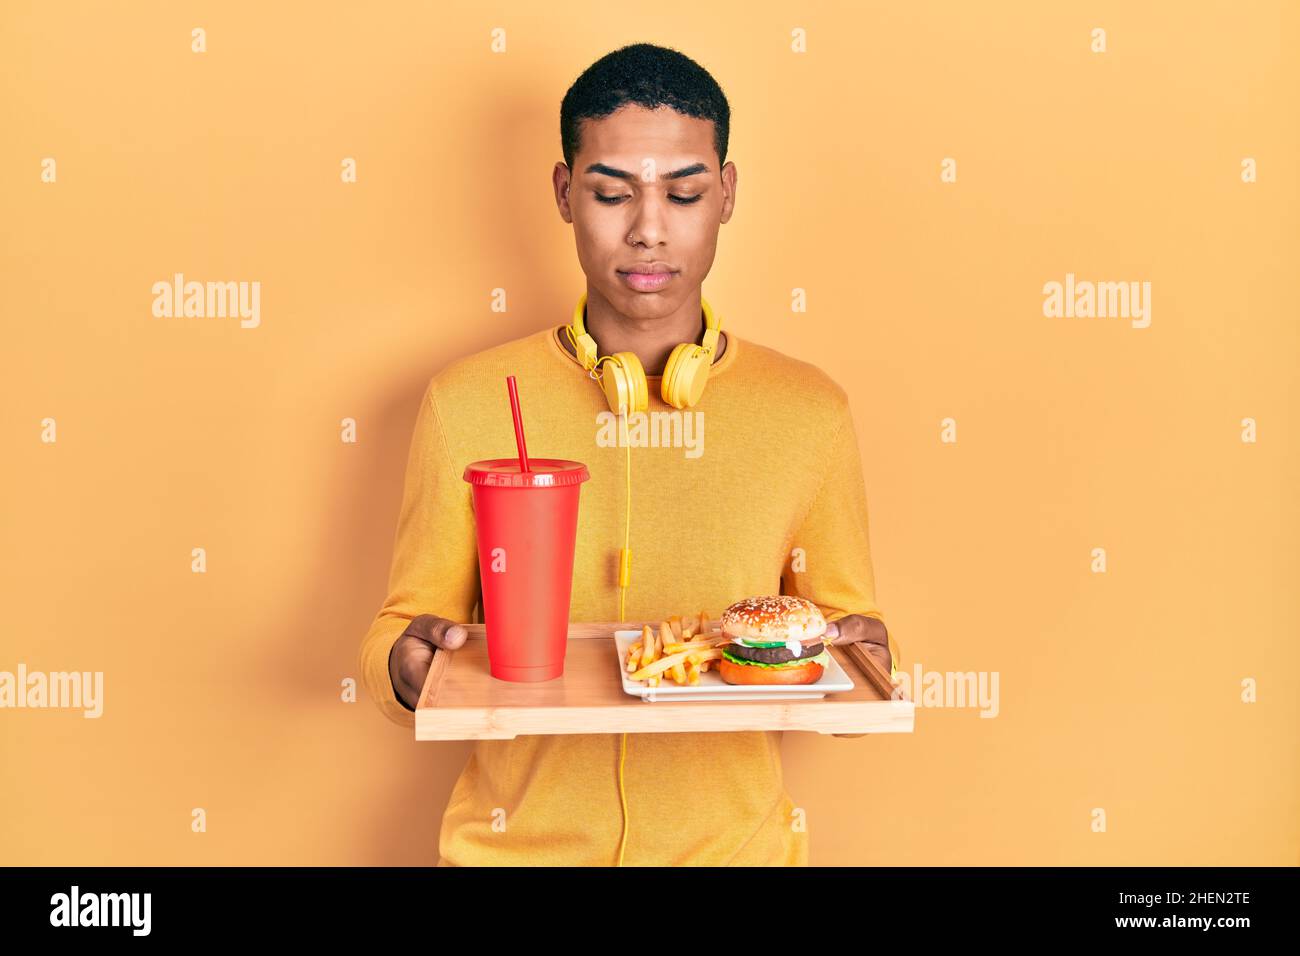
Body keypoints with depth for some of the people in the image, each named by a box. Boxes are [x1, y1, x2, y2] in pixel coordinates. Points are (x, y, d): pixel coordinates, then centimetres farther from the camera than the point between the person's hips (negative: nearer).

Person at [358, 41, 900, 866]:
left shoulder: (810, 414, 3)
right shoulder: (469, 403, 1)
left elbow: (842, 654, 12)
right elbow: (401, 630, 8)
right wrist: (408, 665, -12)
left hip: (734, 841, 1)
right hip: (516, 843, 0)